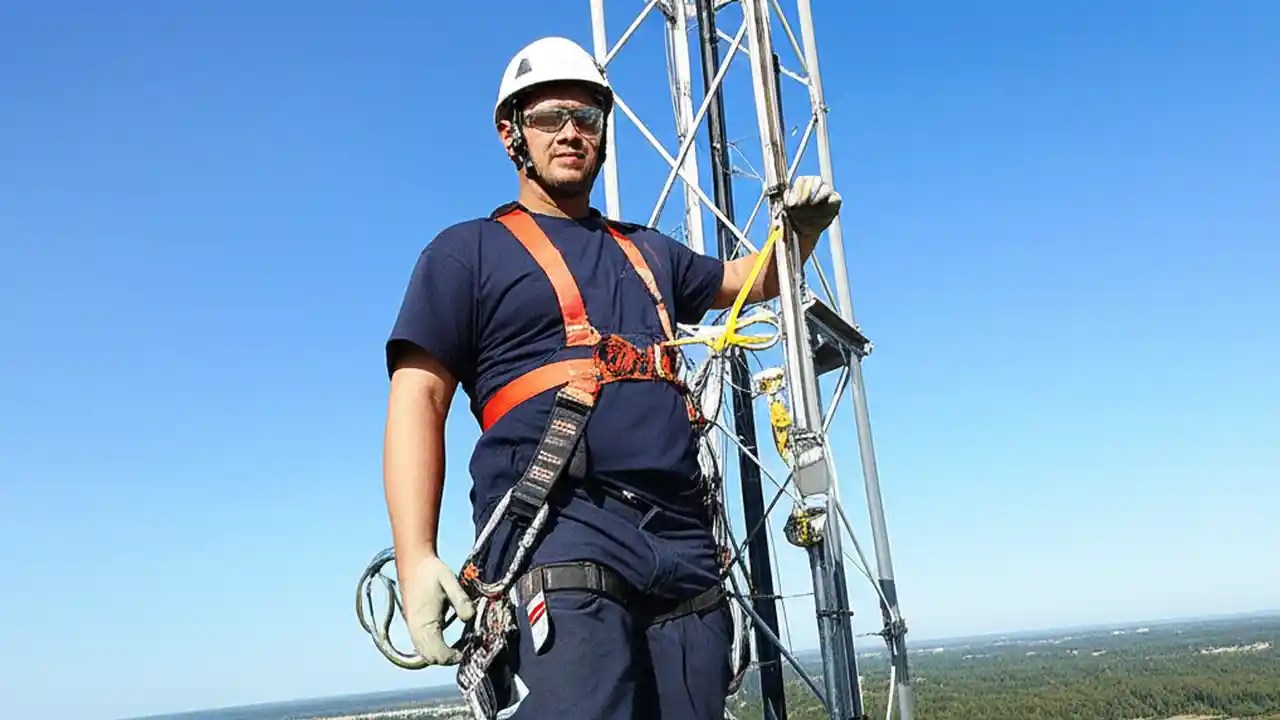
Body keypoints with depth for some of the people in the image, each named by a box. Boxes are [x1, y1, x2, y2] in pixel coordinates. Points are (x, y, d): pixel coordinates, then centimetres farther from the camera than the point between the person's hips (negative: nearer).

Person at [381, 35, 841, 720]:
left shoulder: (649, 252, 27)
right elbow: (417, 400, 1)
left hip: (685, 544, 6)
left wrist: (801, 228, 19)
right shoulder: (468, 250, 11)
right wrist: (415, 557, -12)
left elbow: (751, 279, 42)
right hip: (557, 532, -5)